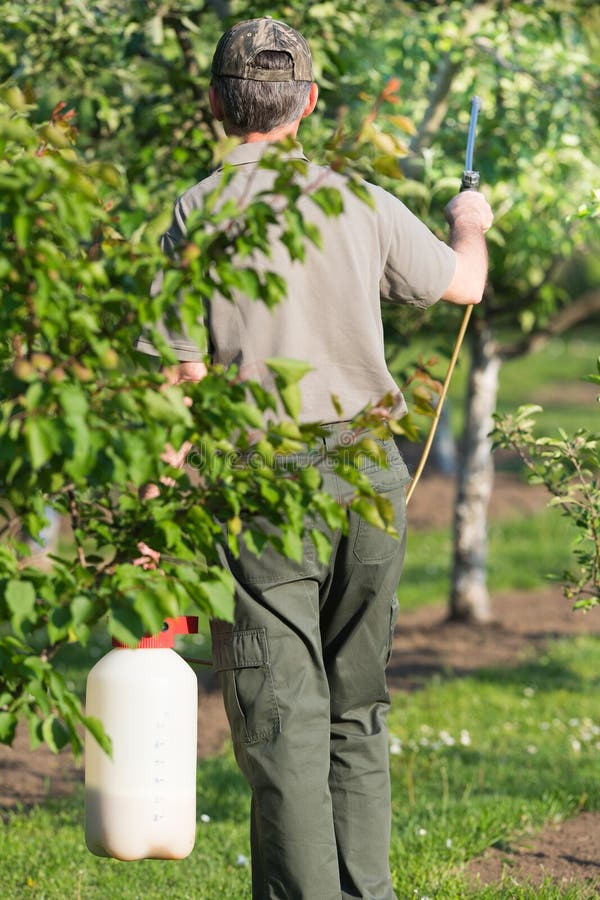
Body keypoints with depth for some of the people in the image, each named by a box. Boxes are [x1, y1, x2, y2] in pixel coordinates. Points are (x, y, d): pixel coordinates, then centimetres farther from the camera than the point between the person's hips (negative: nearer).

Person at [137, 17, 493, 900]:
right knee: (356, 712, 15)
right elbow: (463, 283, 23)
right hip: (369, 472, 4)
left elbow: (180, 380, -10)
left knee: (283, 722, -3)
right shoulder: (362, 205, 5)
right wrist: (470, 223, 47)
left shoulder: (198, 215, -5)